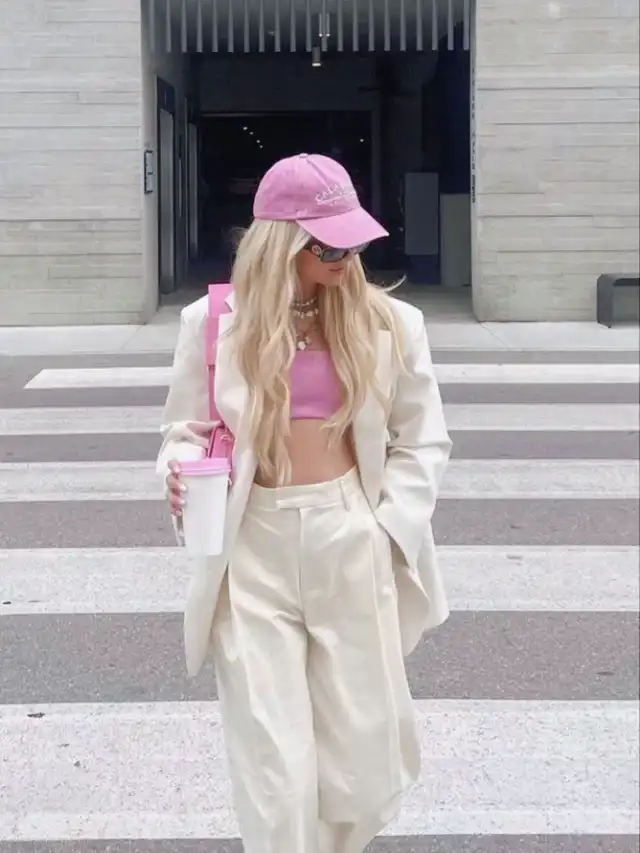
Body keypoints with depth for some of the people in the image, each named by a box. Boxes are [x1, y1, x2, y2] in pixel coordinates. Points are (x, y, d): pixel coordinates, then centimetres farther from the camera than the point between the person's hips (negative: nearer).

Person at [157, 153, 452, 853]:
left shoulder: (388, 323, 1)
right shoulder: (215, 322, -1)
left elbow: (422, 441, 6)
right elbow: (184, 431, 7)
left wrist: (383, 530, -3)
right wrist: (181, 472, -15)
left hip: (353, 546, 1)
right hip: (253, 552, -1)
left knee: (361, 745, 8)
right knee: (274, 767, -1)